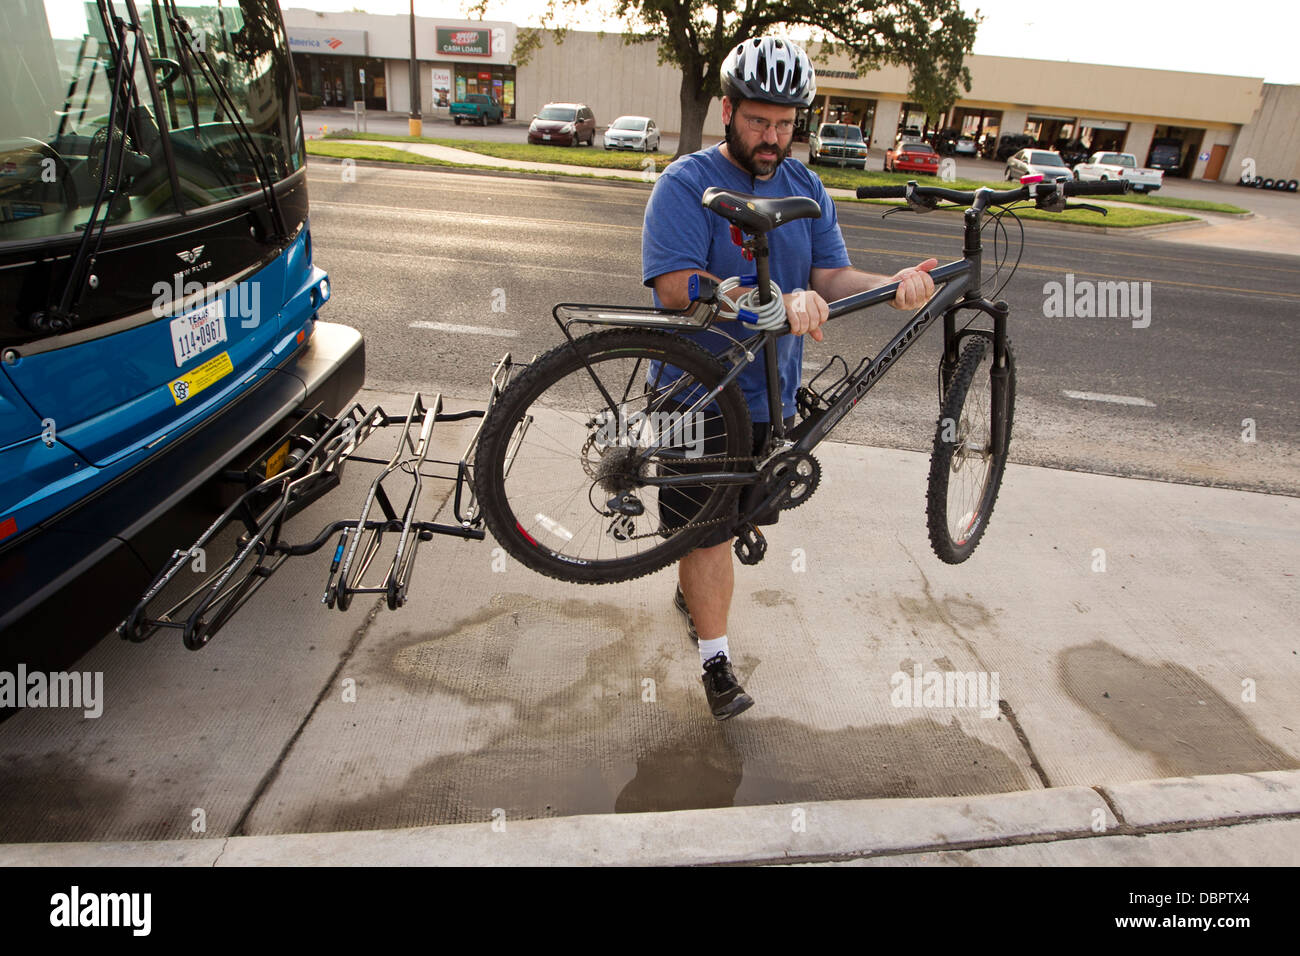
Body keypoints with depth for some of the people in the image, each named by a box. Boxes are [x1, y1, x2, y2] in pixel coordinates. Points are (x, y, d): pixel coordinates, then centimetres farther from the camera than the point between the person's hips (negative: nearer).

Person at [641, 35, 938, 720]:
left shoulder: (806, 188, 9)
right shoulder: (686, 184, -10)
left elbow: (832, 278, 3)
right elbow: (676, 285, -24)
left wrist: (894, 285, -19)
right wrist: (776, 302, -35)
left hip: (768, 393, 6)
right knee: (708, 527, 1)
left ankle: (692, 592, 46)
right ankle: (716, 662, 17)